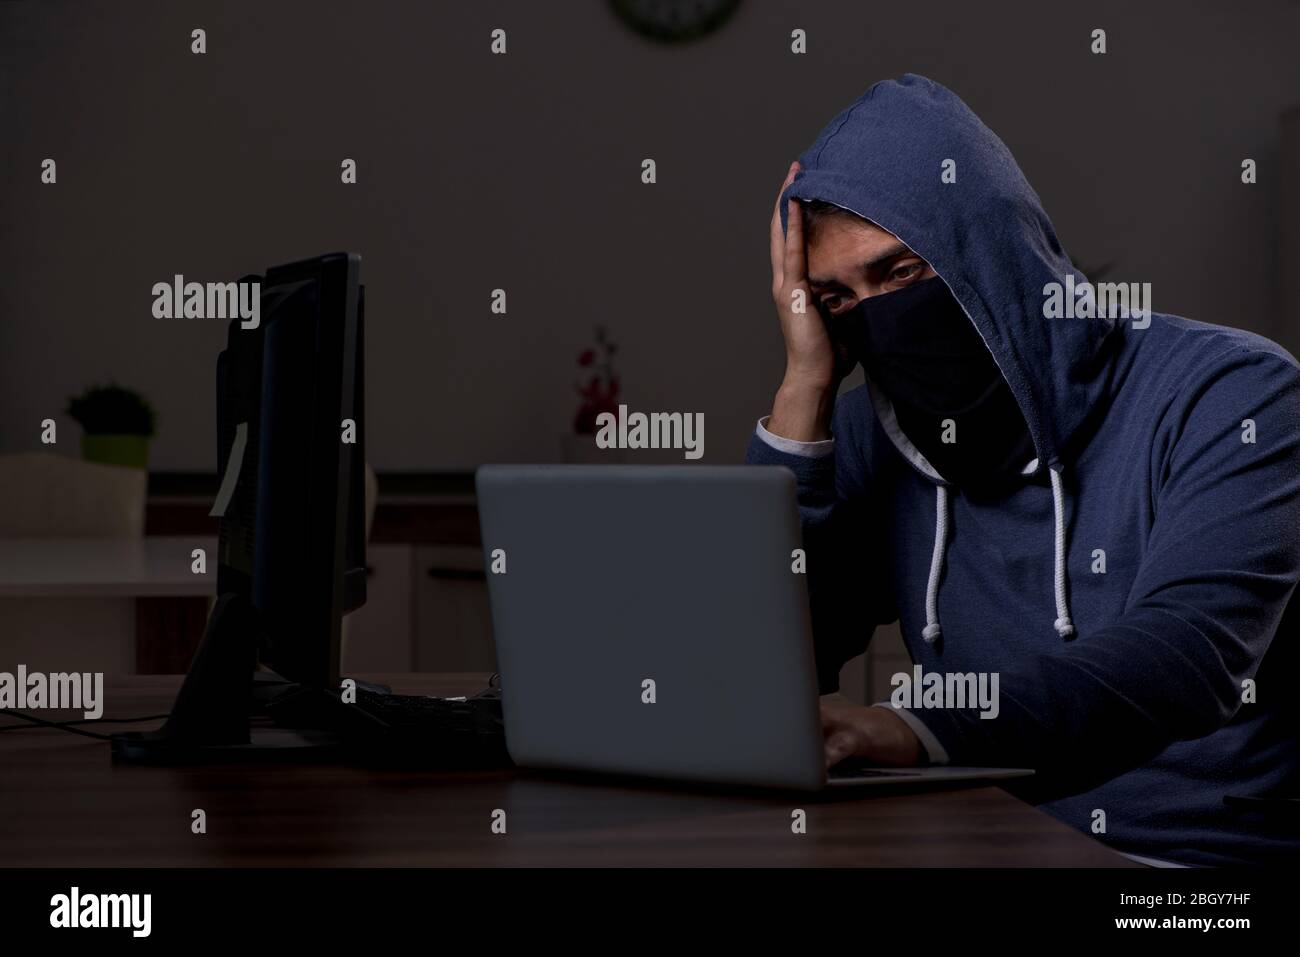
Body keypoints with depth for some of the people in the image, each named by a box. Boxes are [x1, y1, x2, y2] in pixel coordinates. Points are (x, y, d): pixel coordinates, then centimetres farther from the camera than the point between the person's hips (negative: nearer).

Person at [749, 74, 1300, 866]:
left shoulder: (1228, 394, -8)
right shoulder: (876, 438, 7)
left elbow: (1193, 650, -24)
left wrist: (924, 729, -41)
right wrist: (806, 390, -6)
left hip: (1213, 859, -4)